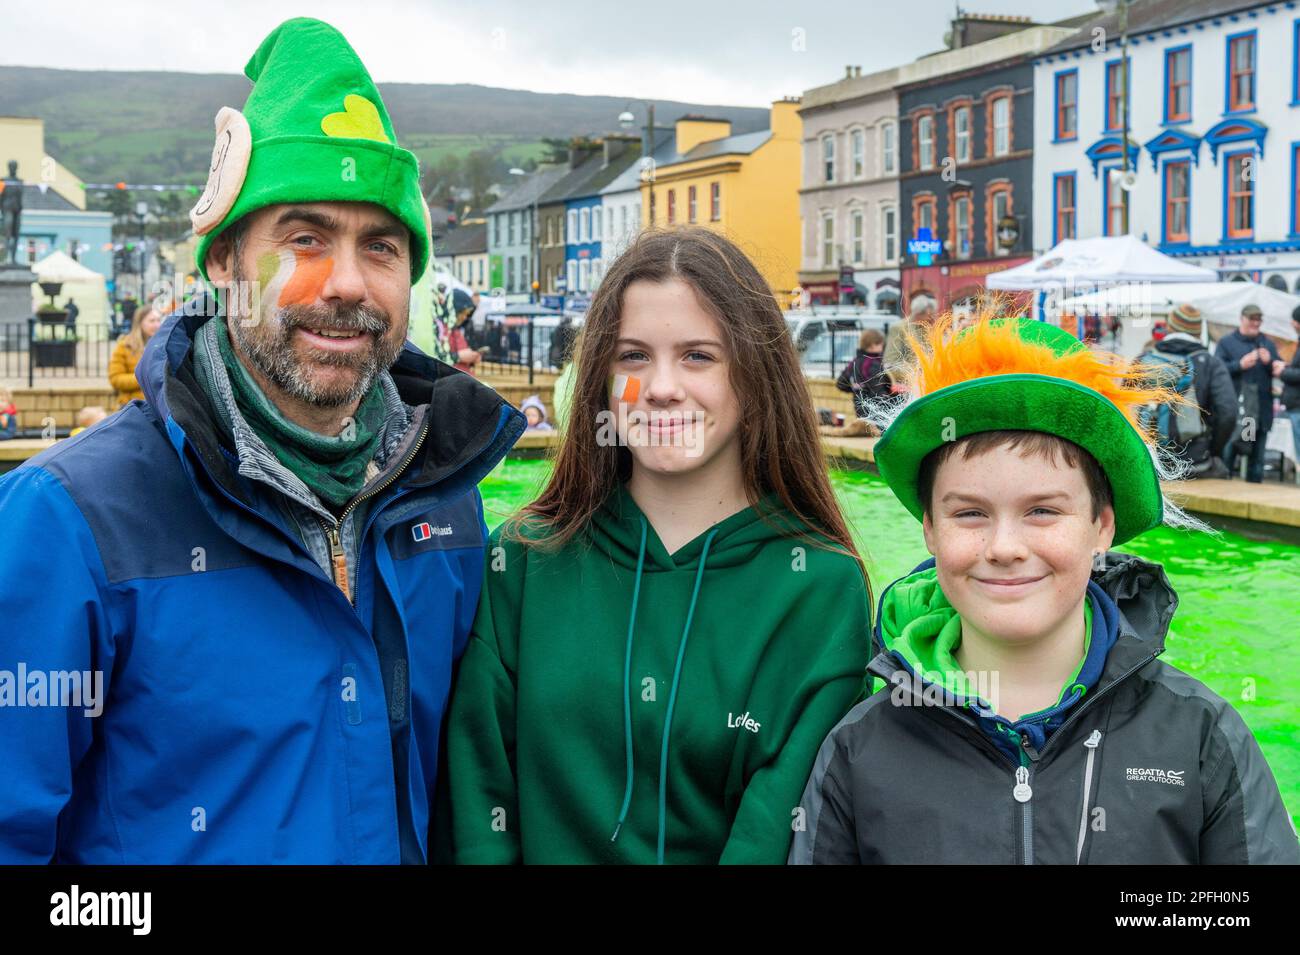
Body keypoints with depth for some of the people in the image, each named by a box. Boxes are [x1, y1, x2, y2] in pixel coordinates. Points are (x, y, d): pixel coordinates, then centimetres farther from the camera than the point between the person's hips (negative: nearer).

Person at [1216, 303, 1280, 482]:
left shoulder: (1268, 344, 15)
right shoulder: (1227, 342, 3)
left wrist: (1269, 361, -8)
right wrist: (1240, 365, -17)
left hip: (1262, 409, 4)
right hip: (1234, 408, -4)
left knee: (1257, 453, 9)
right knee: (1228, 450, -2)